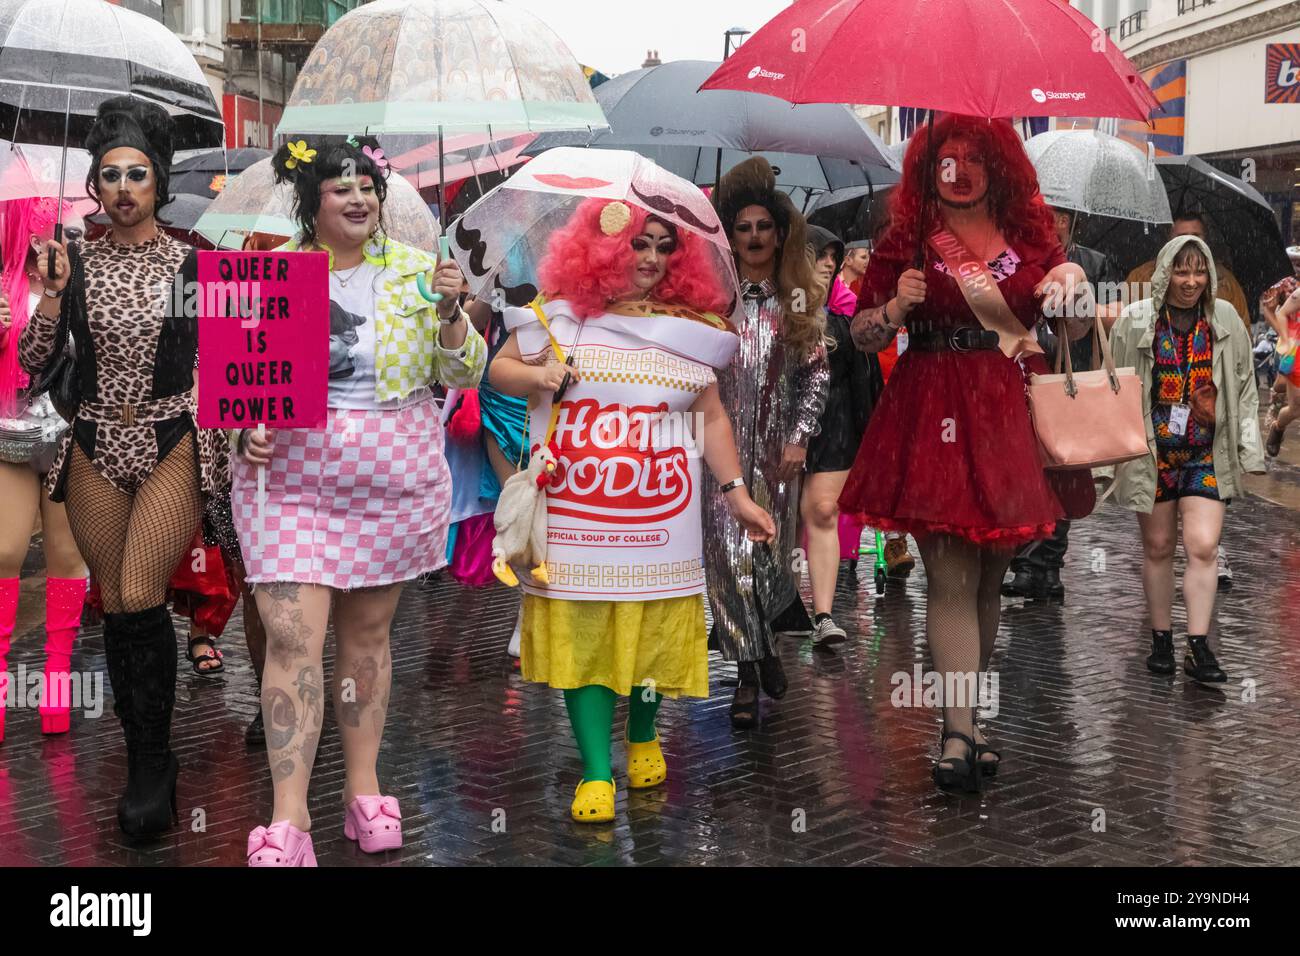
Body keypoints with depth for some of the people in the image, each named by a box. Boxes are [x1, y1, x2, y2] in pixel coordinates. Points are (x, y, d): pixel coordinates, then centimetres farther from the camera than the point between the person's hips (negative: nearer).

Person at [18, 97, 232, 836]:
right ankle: (148, 764, 19)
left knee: (140, 595, -16)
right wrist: (53, 293, -12)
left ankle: (153, 762, -2)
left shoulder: (194, 263, -1)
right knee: (115, 605, 6)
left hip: (173, 444, -3)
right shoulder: (74, 263, 4)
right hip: (96, 448, 3)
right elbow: (33, 361, 1)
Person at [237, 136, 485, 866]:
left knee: (368, 631, 10)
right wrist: (246, 430, -9)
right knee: (293, 638, -9)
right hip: (290, 476, -1)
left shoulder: (416, 272, 3)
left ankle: (364, 786, 23)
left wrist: (449, 313, -13)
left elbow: (464, 374, 4)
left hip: (395, 479, 1)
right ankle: (288, 820, -8)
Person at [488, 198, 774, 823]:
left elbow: (711, 417, 12)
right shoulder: (559, 311, 3)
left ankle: (643, 738, 30)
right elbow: (499, 370, 8)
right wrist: (534, 376, -14)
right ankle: (597, 772, 0)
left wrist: (736, 493, 8)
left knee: (652, 624, 5)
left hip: (660, 511, 2)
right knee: (581, 629, -5)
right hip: (572, 505, -1)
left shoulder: (691, 324, 9)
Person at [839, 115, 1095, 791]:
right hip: (933, 415, -3)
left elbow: (1071, 330, 17)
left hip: (1011, 413, 3)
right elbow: (861, 334, 7)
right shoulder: (905, 242, 6)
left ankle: (963, 713, 23)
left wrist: (1072, 289, -4)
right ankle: (961, 733, -8)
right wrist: (897, 307, -13)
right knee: (951, 578, -9)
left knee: (991, 576, 8)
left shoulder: (1031, 237, 13)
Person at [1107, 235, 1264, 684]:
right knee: (1158, 547, 9)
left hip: (1206, 453, 1)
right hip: (1153, 450, -1)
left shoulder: (1225, 320, 4)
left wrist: (1247, 448, 6)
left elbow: (1244, 388, 10)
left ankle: (1199, 648, -4)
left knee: (1202, 547, -9)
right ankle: (1161, 640, 21)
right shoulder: (1135, 322, -2)